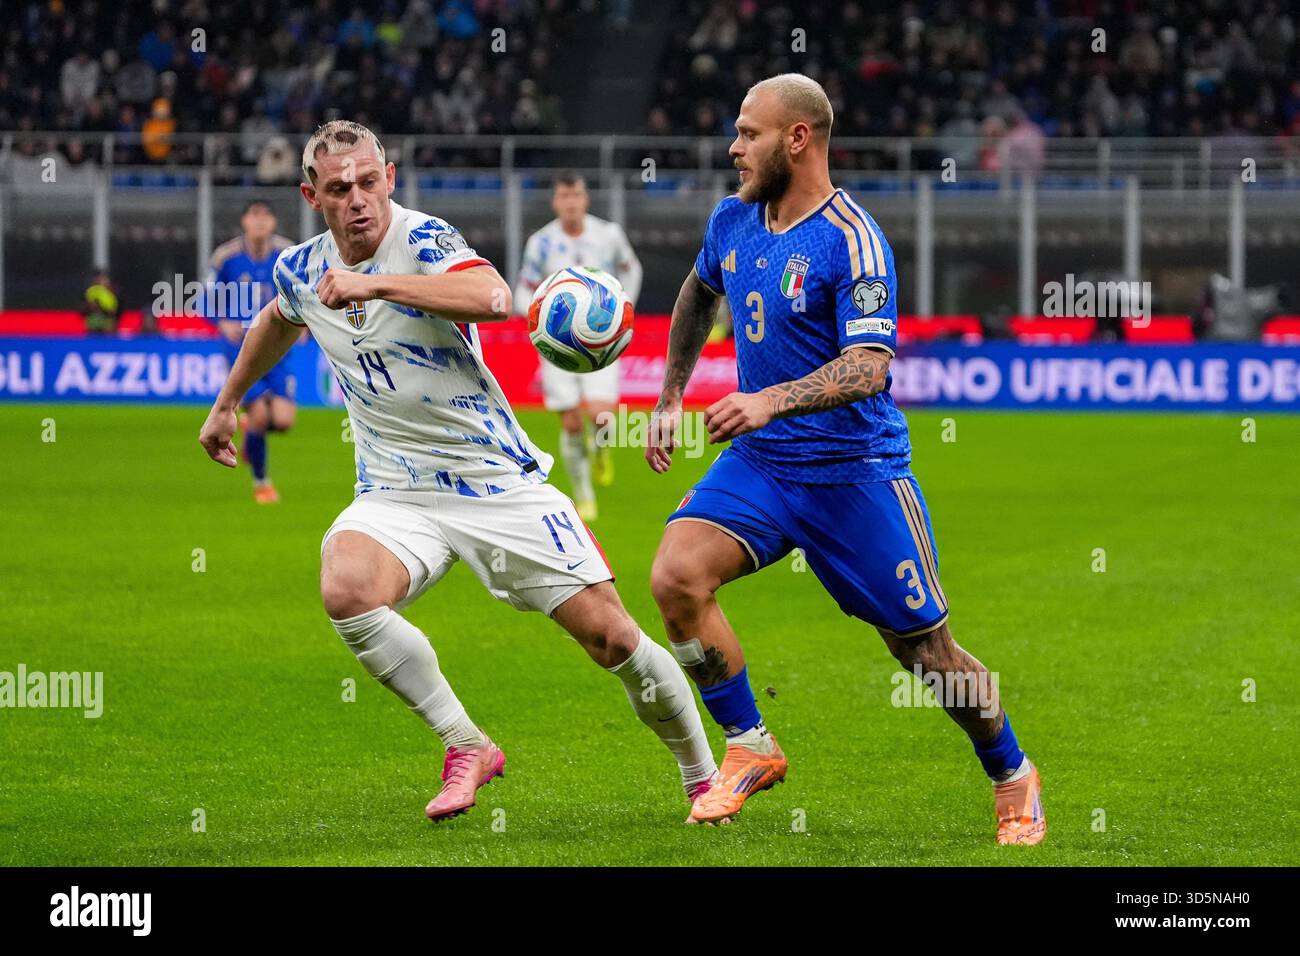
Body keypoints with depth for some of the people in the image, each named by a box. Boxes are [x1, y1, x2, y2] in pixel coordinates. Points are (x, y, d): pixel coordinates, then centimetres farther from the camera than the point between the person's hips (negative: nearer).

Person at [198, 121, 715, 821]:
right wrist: (226, 405, 38)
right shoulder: (300, 271, 2)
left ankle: (703, 776, 19)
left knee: (612, 638, -6)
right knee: (345, 591, -30)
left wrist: (375, 283, -42)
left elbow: (494, 298, -38)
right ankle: (465, 747, -14)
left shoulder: (424, 240, -15)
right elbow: (277, 323, 28)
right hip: (396, 493, 3)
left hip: (499, 478, -3)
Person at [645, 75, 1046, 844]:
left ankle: (1013, 778, 26)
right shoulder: (733, 220, 4)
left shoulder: (852, 240, -18)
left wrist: (771, 400, -40)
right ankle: (751, 749, -3)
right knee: (676, 576, -19)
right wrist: (671, 397, 24)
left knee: (924, 649, 1)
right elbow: (701, 292, 27)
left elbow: (868, 367, -26)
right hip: (761, 462, 6)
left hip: (855, 470, -6)